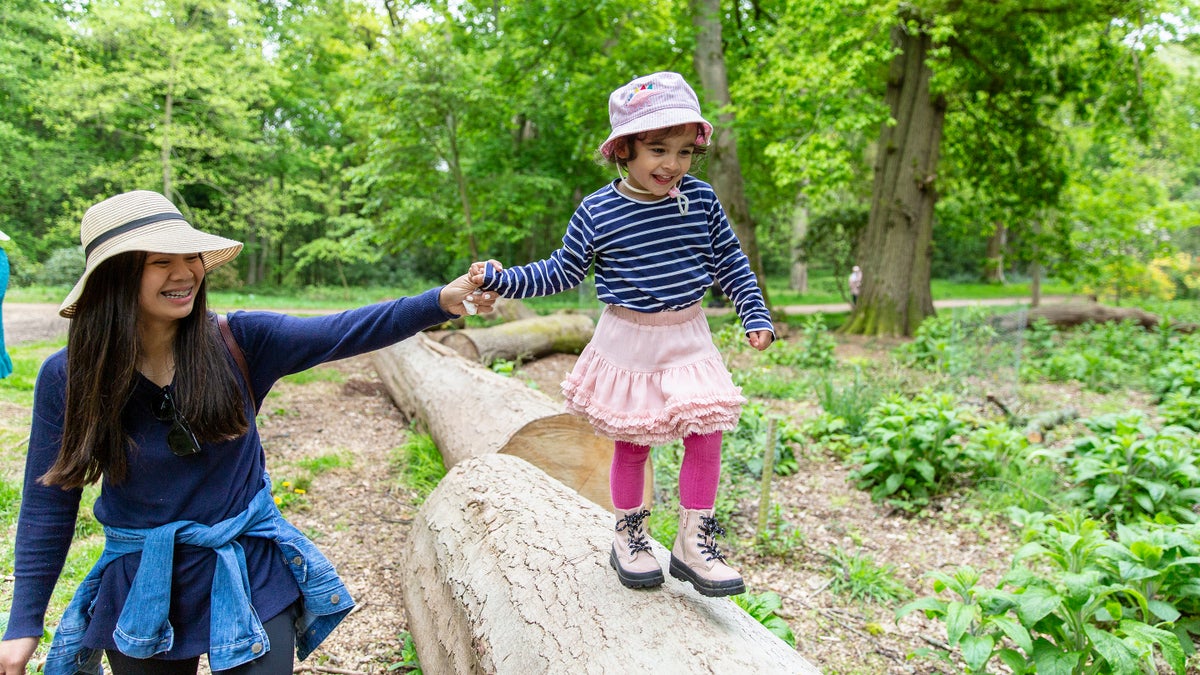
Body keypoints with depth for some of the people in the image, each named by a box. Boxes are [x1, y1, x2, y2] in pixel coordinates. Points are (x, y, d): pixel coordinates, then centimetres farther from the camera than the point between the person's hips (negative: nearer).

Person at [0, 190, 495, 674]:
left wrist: (443, 300, -39)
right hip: (142, 591, 1)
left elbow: (341, 334, -25)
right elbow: (48, 505, -3)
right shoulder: (66, 377, -11)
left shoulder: (237, 342, -12)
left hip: (252, 575, 0)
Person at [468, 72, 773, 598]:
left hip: (688, 341, 2)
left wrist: (755, 314, 3)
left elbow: (730, 263, 7)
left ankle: (693, 543, 12)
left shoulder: (701, 199, -5)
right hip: (628, 343, -2)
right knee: (631, 443, 9)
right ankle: (628, 538, 30)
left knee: (705, 433, -5)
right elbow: (560, 272, -1)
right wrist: (501, 278, -10)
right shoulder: (598, 212, -11)